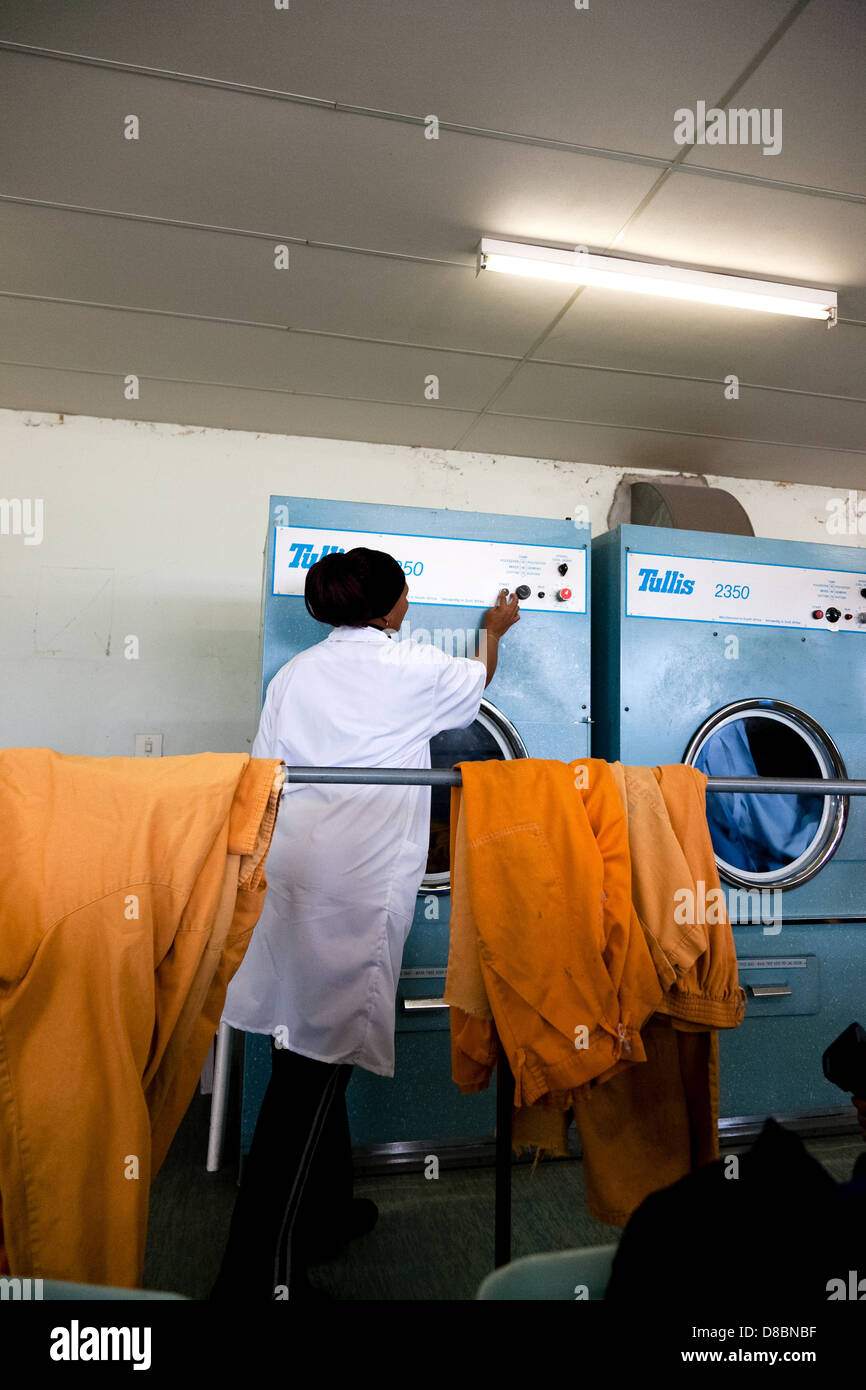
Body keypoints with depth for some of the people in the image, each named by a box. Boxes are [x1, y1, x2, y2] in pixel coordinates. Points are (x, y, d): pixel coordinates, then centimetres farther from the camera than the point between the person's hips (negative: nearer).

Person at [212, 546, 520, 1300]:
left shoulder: (294, 674, 11)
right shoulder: (414, 669, -2)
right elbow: (477, 678, 19)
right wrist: (494, 628, 40)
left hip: (289, 872, 7)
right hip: (356, 882, -6)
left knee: (316, 1053, 19)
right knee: (314, 1068, -1)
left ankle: (325, 1210, 38)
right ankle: (261, 1270, 8)